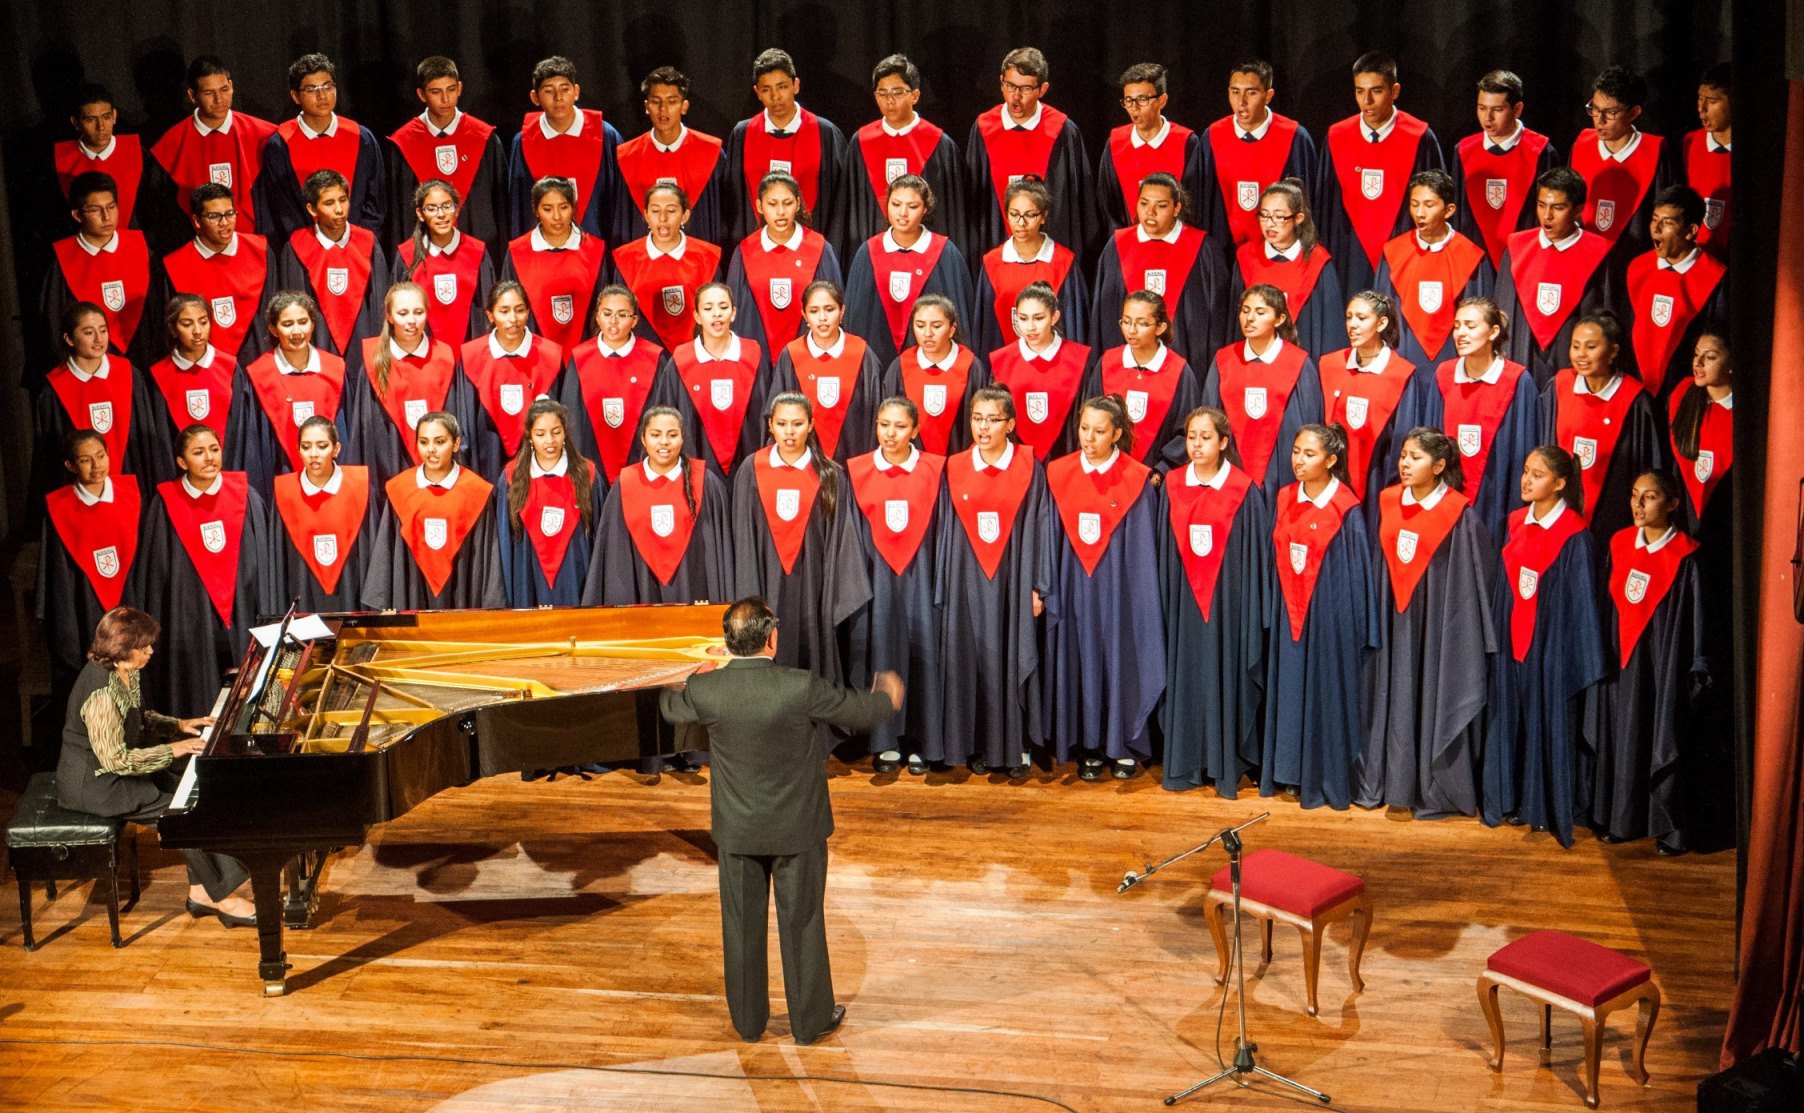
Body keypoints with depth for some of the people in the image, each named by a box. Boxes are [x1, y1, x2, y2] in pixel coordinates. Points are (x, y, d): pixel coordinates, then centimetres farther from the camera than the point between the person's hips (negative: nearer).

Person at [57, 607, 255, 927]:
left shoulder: (124, 672, 1)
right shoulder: (101, 691, -29)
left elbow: (138, 719, 19)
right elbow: (116, 760, -28)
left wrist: (180, 724, 4)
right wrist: (173, 750, -21)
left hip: (113, 769, 10)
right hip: (94, 784, -10)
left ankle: (201, 891, -1)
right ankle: (222, 898, 0)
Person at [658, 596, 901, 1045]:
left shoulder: (705, 690, -15)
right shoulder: (800, 688, -24)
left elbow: (671, 708, 10)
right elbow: (862, 712, -8)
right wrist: (888, 696, 16)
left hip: (736, 830, 2)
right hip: (797, 829, -2)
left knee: (742, 925, 15)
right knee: (802, 924, 12)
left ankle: (748, 1021, 28)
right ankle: (811, 1021, 25)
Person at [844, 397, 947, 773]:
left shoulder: (934, 470, 0)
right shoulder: (856, 471, 2)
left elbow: (941, 527, 2)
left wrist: (940, 579, -4)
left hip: (919, 574, 0)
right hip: (875, 575, 1)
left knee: (921, 652, -2)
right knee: (880, 652, 2)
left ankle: (921, 741, 8)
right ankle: (885, 742, 11)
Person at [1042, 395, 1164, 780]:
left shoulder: (1136, 481, -4)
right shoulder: (1059, 475, 2)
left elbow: (1144, 545, -3)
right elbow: (1051, 537, 5)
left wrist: (1144, 594, -6)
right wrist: (1043, 586, 0)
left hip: (1119, 588, -2)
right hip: (1074, 587, 2)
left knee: (1120, 659, 4)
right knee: (1080, 661, 6)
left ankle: (1124, 745, 17)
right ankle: (1087, 747, 16)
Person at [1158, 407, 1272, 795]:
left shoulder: (1243, 491, -4)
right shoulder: (1172, 487, 4)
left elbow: (1256, 551, -3)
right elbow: (1165, 549, 7)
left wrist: (1254, 608, -5)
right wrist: (1164, 601, 3)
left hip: (1229, 601, -3)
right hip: (1184, 600, 3)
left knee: (1226, 675, 2)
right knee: (1186, 675, 7)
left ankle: (1226, 764, 13)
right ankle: (1186, 763, 17)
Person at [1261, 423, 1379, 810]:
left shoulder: (1347, 512, -11)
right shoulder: (1286, 501, 4)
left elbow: (1357, 571, -8)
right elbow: (1277, 560, 9)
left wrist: (1359, 629, -9)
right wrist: (1275, 614, 7)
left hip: (1330, 617, -5)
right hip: (1289, 614, 5)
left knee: (1326, 694, 3)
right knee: (1290, 693, 11)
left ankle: (1327, 778, 15)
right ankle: (1290, 772, 22)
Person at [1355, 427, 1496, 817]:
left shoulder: (1459, 514, -10)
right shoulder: (1388, 503, 4)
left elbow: (1475, 574, -6)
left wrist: (1467, 626, -9)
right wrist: (1375, 614, 7)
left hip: (1439, 618, -4)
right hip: (1394, 617, 5)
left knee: (1435, 696, 2)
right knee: (1394, 694, 10)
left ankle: (1436, 790, 13)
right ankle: (1387, 780, 21)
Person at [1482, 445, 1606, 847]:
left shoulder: (1573, 535, -11)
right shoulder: (1517, 524, 6)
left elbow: (1580, 598, -10)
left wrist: (1580, 659, -11)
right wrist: (1497, 636, 9)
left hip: (1552, 642, -6)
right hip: (1513, 639, 6)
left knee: (1550, 721, 3)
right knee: (1511, 720, 10)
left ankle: (1548, 807, 15)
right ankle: (1515, 800, 22)